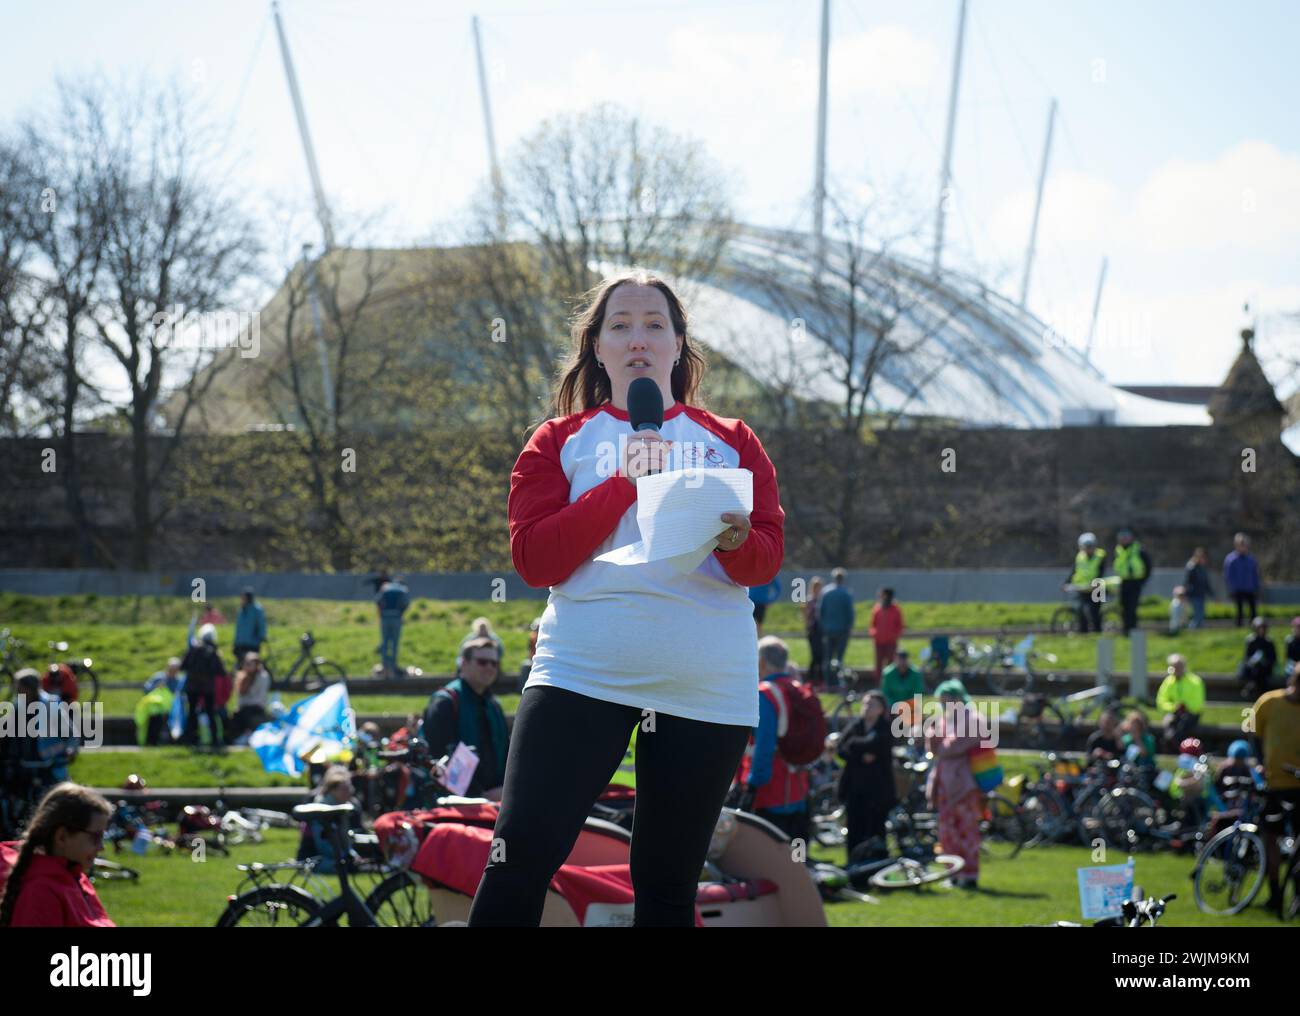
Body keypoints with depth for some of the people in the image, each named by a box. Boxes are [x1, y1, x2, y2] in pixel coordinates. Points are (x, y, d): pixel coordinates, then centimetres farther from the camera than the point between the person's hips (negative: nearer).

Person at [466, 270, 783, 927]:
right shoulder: (561, 440, 11)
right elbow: (533, 558, -2)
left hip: (705, 691, 1)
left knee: (667, 883, 6)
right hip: (580, 671, -1)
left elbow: (768, 558, 4)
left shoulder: (731, 442, 14)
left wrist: (736, 541, -20)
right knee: (521, 858, -14)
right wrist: (622, 483, -10)